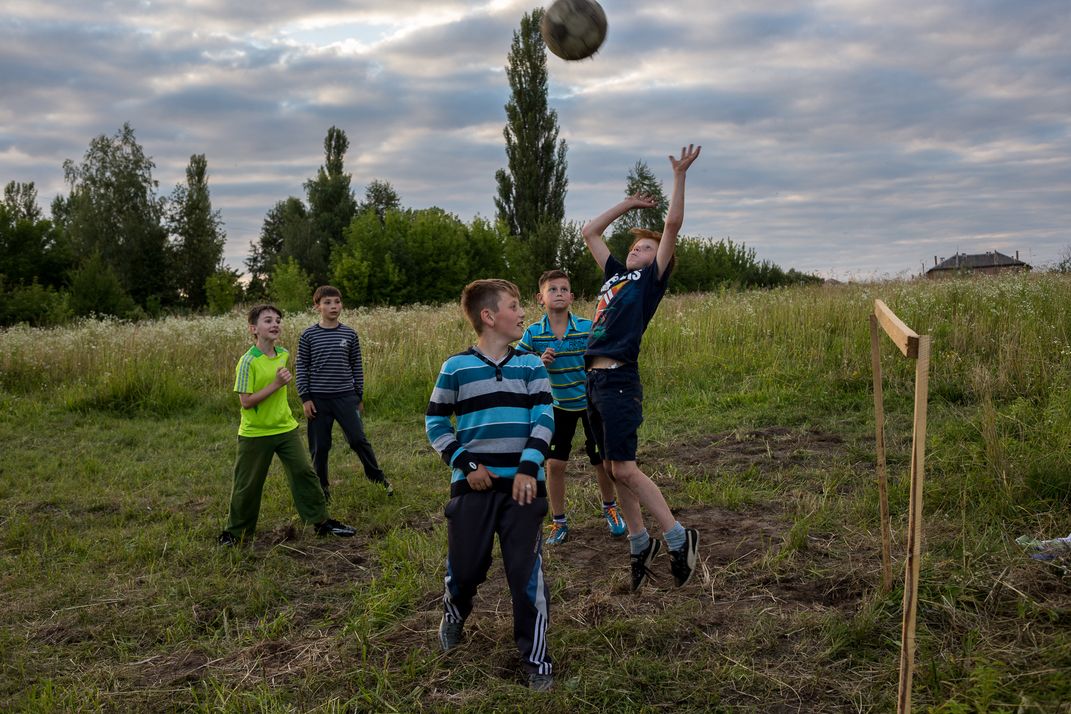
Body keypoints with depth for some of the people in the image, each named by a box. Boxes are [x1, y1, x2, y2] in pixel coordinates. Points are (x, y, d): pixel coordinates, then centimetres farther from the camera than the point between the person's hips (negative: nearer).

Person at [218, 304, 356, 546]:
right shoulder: (248, 361, -18)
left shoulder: (283, 354, 3)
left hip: (286, 428, 6)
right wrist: (277, 384, -24)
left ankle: (322, 522, 15)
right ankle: (235, 531, 23)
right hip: (255, 433, -5)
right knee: (247, 485, 5)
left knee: (304, 473, 5)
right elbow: (246, 401, -22)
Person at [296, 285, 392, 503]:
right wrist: (305, 398, -3)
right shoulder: (308, 335, -1)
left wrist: (359, 396, 9)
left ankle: (377, 476, 14)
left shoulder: (350, 334, 3)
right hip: (318, 399, 0)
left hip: (346, 396, 0)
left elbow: (357, 367, 9)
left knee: (358, 439, -5)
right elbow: (302, 368, 2)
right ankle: (322, 487, 22)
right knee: (320, 446, 6)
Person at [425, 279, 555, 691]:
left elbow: (544, 419, -1)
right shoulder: (457, 367, -1)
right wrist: (465, 464, -6)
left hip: (523, 483, 1)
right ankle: (453, 617, 42)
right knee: (465, 567, 8)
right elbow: (435, 422, 5)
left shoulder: (531, 365, 4)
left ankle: (536, 658, 11)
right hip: (472, 485, -1)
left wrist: (529, 468, -13)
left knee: (527, 572, -1)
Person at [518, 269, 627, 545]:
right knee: (554, 464, -1)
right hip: (559, 405, 1)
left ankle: (610, 509, 34)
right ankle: (559, 522, 16)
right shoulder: (533, 334, -11)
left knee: (602, 461, 6)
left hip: (592, 402, -1)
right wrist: (540, 363, -26)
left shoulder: (588, 328, -15)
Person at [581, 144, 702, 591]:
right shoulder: (615, 275, 23)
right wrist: (628, 205, 34)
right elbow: (589, 233, 33)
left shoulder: (652, 277, 5)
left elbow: (673, 224, -3)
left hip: (619, 379, -7)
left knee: (624, 469, -10)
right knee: (614, 470, 9)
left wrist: (679, 176, -1)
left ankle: (680, 539, 0)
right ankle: (640, 544, 21)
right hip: (594, 379, 8)